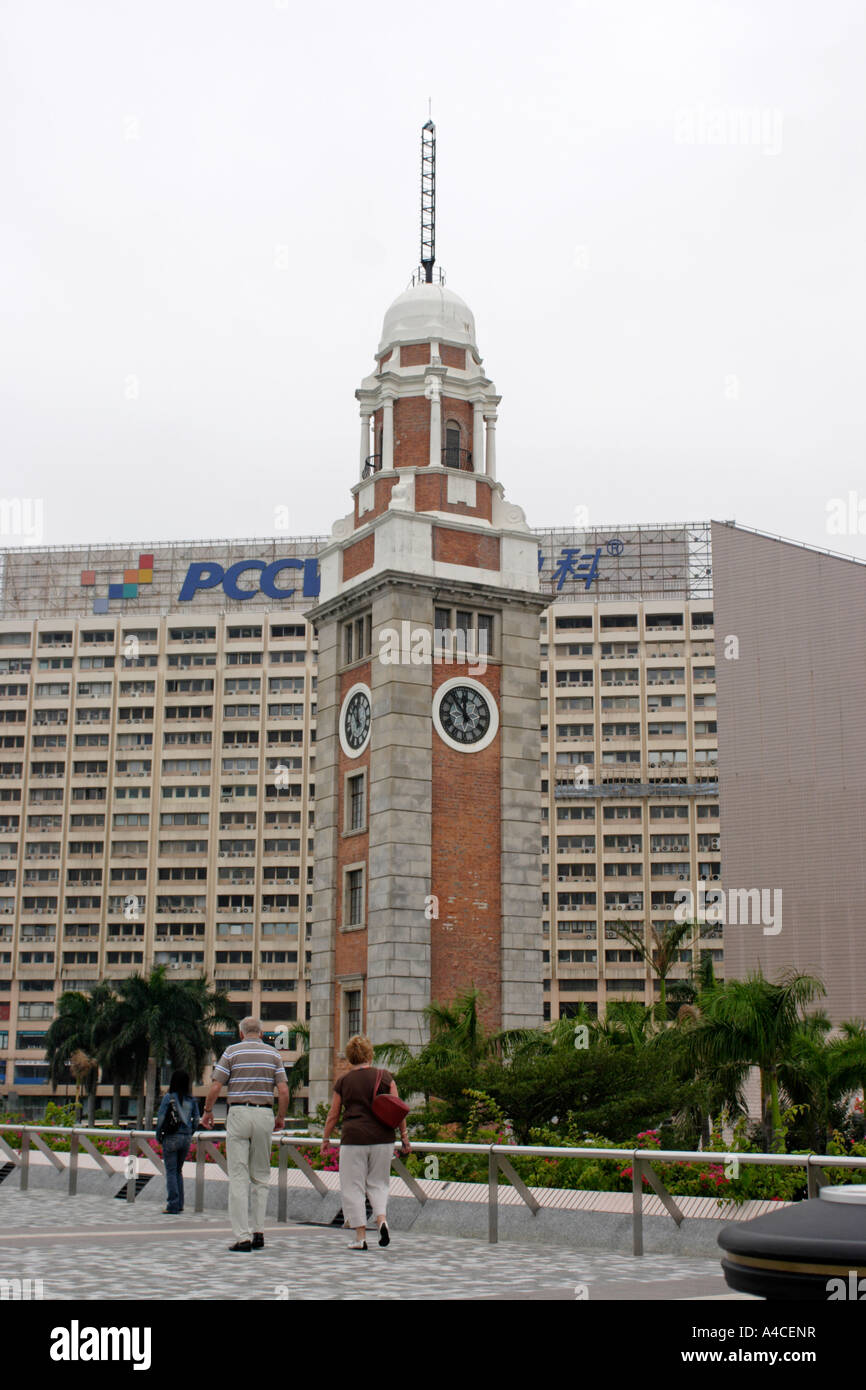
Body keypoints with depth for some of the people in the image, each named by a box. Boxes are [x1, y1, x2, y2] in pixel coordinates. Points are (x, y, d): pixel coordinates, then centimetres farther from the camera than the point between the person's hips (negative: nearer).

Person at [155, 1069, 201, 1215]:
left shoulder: (168, 1097, -8)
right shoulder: (191, 1099, 4)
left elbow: (161, 1118, -10)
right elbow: (197, 1118, 5)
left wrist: (158, 1135, 2)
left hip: (171, 1137, -5)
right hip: (187, 1138, 5)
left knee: (171, 1172, 1)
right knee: (179, 1171, 17)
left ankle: (173, 1206, -2)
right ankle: (179, 1204, 17)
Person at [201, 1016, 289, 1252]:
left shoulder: (232, 1051, 1)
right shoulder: (273, 1054, 8)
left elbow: (215, 1087, -3)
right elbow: (283, 1092, 0)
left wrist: (207, 1112, 13)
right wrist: (280, 1117, 15)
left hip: (239, 1114, -2)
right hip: (265, 1114, 2)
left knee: (239, 1177, -2)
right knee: (261, 1176, 13)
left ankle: (242, 1237, -7)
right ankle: (258, 1232, 9)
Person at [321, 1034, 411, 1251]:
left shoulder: (342, 1081, 3)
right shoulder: (385, 1076, 3)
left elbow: (333, 1115, 9)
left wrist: (325, 1138, 22)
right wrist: (405, 1138, 7)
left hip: (353, 1137, -2)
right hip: (382, 1137, 2)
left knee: (353, 1187, 6)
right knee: (378, 1183, 15)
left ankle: (360, 1237, 3)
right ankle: (382, 1219, -9)